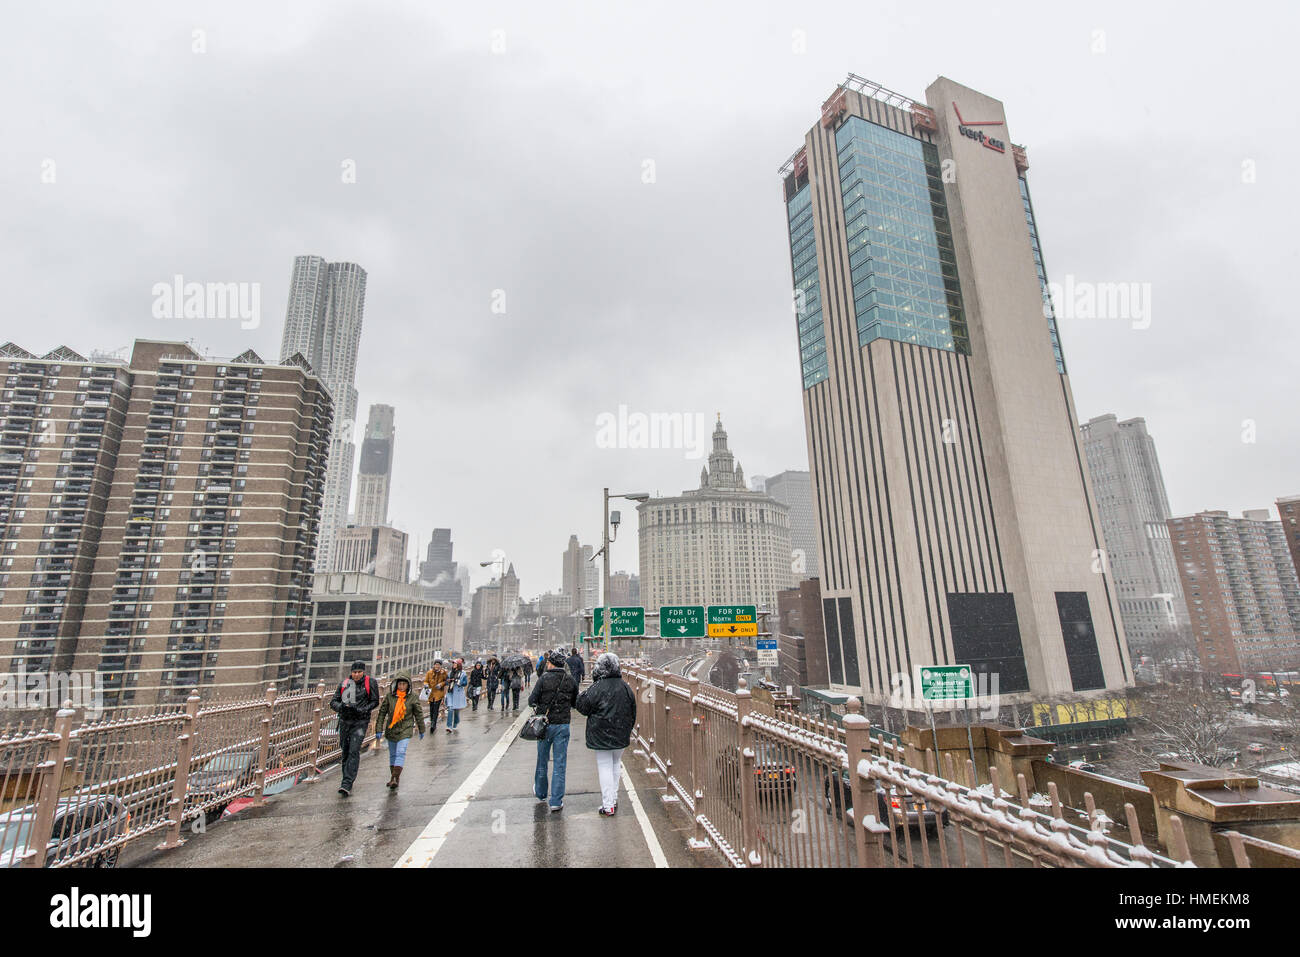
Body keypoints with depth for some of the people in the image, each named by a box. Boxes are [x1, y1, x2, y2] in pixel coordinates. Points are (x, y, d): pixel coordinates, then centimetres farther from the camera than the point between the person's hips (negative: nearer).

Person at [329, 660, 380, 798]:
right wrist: (341, 707, -18)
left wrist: (361, 710, -17)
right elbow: (333, 702, 5)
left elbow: (375, 702, -1)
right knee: (345, 751, 13)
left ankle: (347, 784, -14)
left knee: (354, 752, -13)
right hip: (344, 721, 4)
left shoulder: (370, 683, -4)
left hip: (360, 722, -4)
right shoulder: (344, 683, 4)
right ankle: (347, 778, 31)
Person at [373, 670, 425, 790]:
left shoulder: (412, 698, -7)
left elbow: (418, 715, 4)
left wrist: (421, 730, 11)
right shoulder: (389, 696, -5)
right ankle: (393, 777, 28)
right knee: (392, 754, 13)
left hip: (405, 731, -3)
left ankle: (395, 779, -14)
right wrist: (379, 730, -1)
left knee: (400, 753, -15)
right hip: (391, 730, 3)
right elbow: (381, 713, 2)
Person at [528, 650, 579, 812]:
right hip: (563, 725, 1)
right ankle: (556, 801, 7)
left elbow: (532, 701, -9)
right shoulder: (570, 680, -3)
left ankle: (540, 793, 36)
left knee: (542, 761, 18)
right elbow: (576, 702, 6)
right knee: (560, 765, 6)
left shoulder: (544, 679, -11)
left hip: (545, 725, -1)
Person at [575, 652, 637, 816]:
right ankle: (614, 800, 29)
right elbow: (633, 712, 8)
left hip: (601, 736, -5)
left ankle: (608, 806, 8)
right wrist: (627, 730, 20)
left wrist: (581, 696, 9)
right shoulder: (625, 687, -2)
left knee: (605, 767, 4)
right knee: (615, 765, 19)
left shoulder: (597, 688, -18)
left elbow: (583, 707, -9)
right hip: (621, 735, 5)